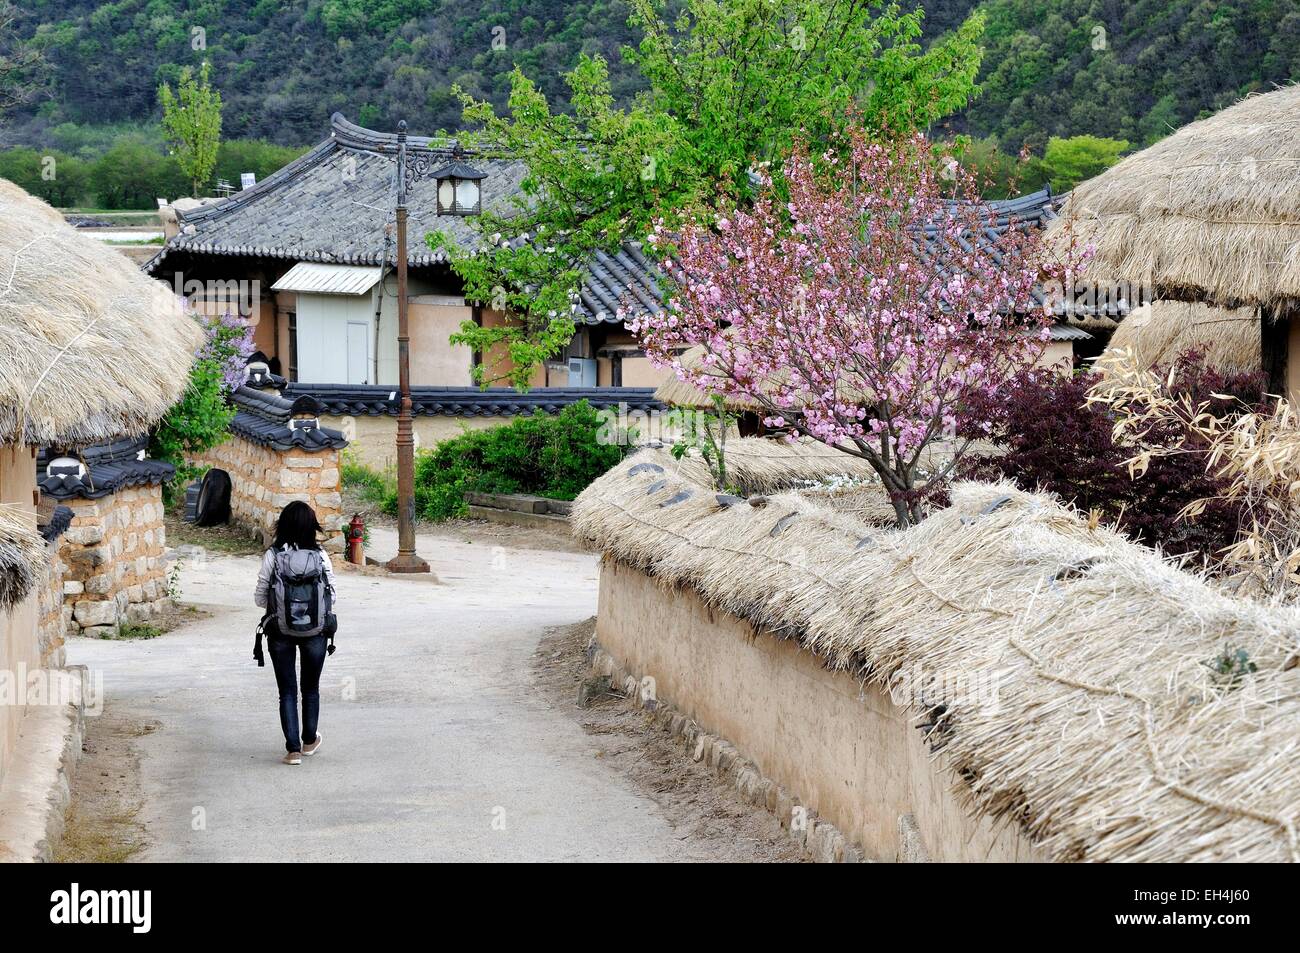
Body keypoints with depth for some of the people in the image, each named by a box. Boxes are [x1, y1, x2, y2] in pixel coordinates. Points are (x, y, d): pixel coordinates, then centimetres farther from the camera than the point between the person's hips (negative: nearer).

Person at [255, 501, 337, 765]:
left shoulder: (272, 556, -10)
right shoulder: (320, 556, -10)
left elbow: (260, 598, -5)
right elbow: (332, 598, -4)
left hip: (280, 632, -1)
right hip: (315, 632, 1)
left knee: (287, 691, 9)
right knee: (311, 688, 19)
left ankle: (294, 749, 6)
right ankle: (310, 741, 34)